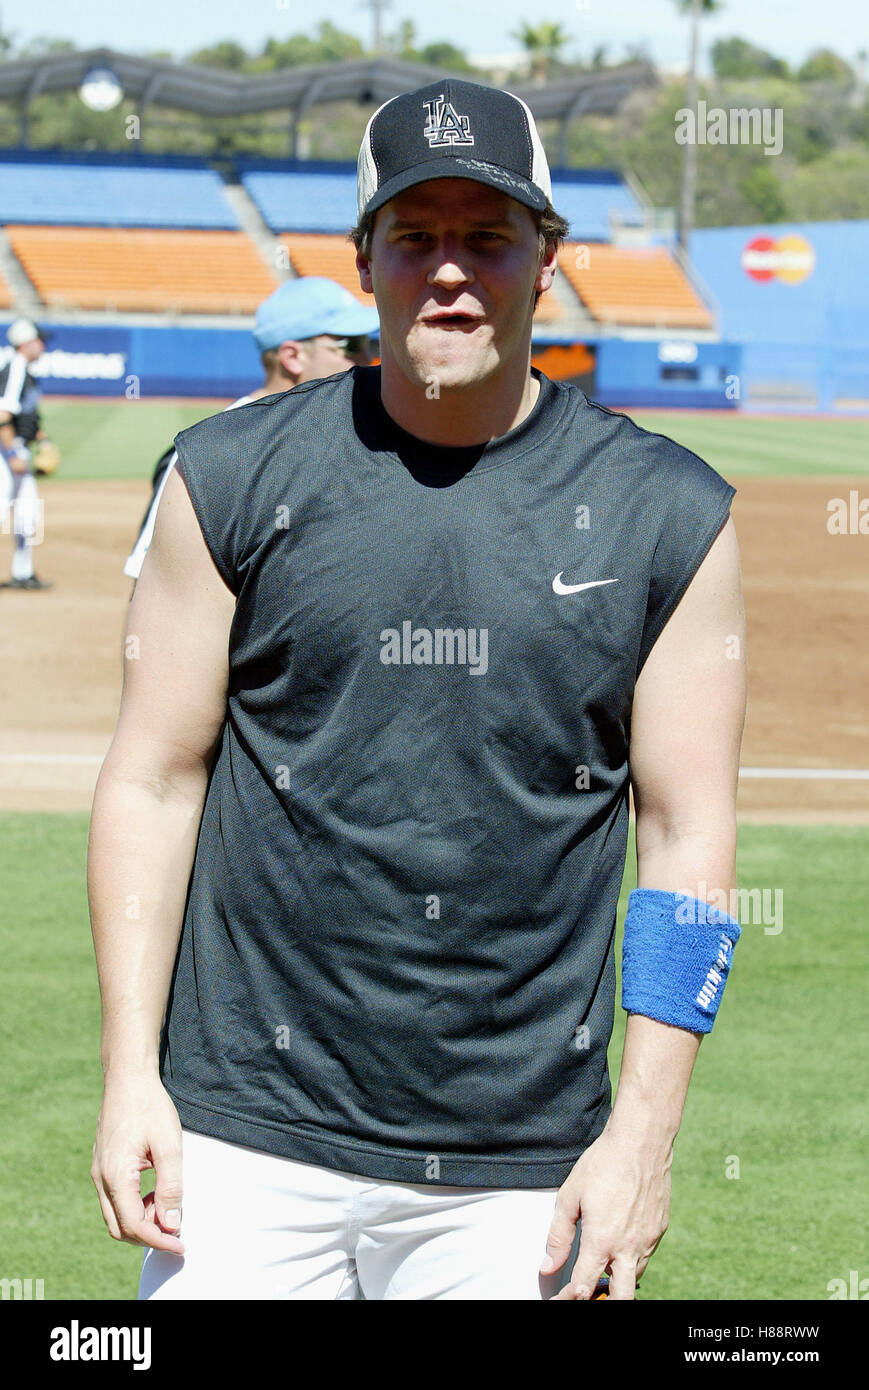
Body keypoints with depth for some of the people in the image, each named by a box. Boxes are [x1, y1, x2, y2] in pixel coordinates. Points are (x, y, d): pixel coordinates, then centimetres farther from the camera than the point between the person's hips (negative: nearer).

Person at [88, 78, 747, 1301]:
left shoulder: (669, 518, 2)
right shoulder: (233, 481, 3)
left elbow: (689, 838, 1)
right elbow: (154, 781, 4)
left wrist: (643, 1131, -6)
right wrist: (132, 1071, -4)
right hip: (249, 1148, 0)